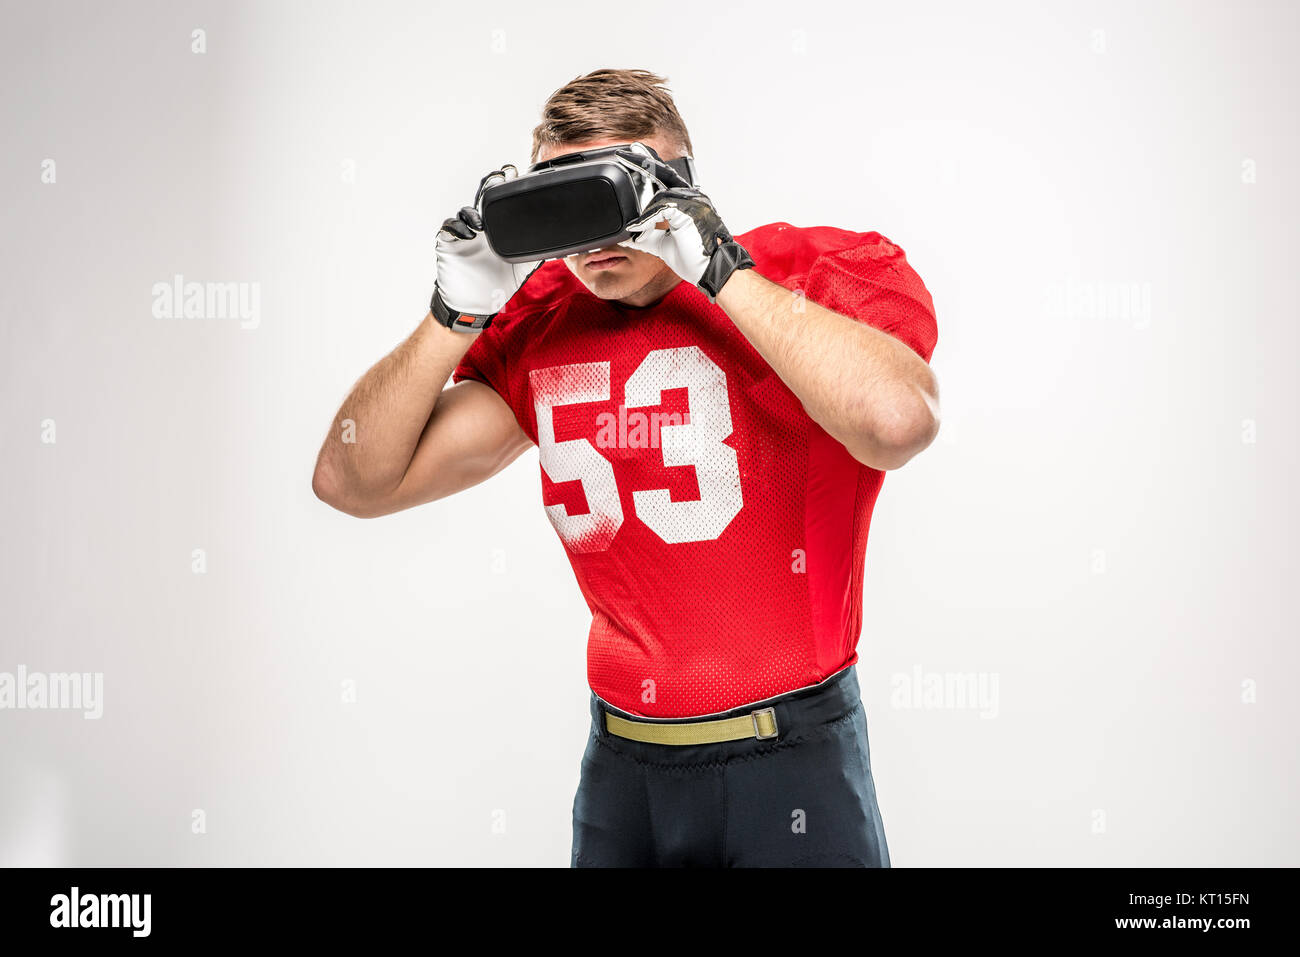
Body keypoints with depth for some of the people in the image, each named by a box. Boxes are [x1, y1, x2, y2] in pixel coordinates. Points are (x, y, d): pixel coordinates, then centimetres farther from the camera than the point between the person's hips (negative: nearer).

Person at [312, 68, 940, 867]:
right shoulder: (540, 331, 4)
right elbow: (354, 482, 2)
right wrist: (459, 311, -10)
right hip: (619, 763, 5)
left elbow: (897, 423, -31)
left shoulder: (822, 277, -8)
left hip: (788, 761, -4)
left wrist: (722, 270, -23)